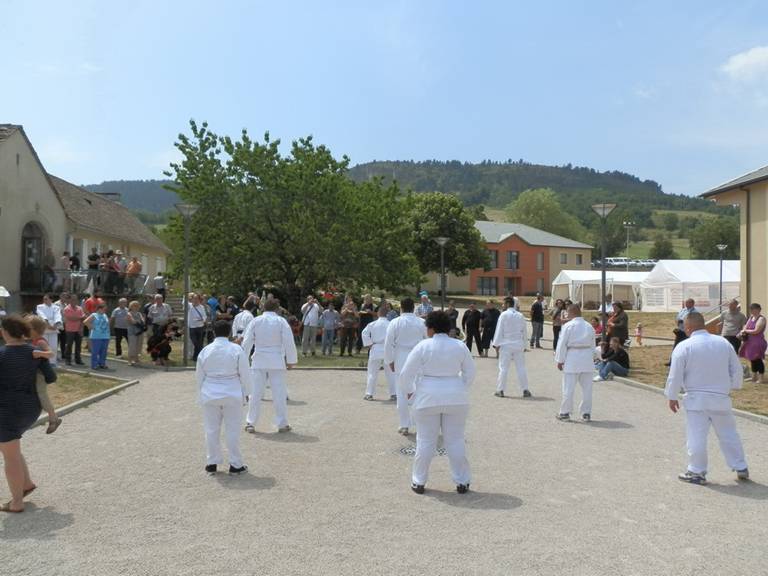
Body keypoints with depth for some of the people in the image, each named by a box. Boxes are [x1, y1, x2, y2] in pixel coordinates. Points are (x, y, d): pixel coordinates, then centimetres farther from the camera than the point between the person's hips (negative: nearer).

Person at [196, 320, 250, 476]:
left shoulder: (205, 351, -1)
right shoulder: (237, 350, -8)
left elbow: (199, 375, 6)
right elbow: (244, 375, -4)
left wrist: (202, 395, 17)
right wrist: (243, 395, 7)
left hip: (210, 395, 2)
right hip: (232, 395, -2)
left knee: (212, 429, 11)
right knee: (232, 430, 5)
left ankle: (212, 463, 19)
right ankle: (235, 464, 11)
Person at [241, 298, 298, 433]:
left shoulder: (255, 321, 1)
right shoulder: (281, 321, -4)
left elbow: (247, 341, 2)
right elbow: (289, 342, -5)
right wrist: (291, 360, 3)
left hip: (259, 361, 2)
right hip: (277, 361, -2)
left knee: (255, 393, 8)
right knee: (279, 393, 5)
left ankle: (250, 423, 13)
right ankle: (282, 424, 10)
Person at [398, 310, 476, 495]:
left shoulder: (423, 346, -10)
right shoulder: (460, 346, 0)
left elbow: (406, 373, -7)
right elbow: (470, 372, 9)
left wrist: (407, 391, 10)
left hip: (428, 398, -2)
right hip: (456, 399, 2)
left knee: (426, 441, 8)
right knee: (455, 441, 10)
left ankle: (419, 482, 18)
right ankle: (462, 482, 16)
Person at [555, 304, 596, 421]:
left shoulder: (568, 326, -9)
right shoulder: (589, 326, 8)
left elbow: (562, 344, -8)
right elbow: (592, 345, 14)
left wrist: (560, 361, -1)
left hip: (572, 359, -5)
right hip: (587, 359, 5)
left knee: (568, 387, 3)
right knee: (587, 387, 10)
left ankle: (565, 412, 10)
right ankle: (586, 413, 15)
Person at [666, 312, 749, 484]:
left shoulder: (684, 347, -11)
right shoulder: (724, 343, 2)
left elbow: (675, 375, -9)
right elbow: (736, 370, 10)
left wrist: (672, 397, 3)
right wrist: (730, 388, 24)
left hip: (696, 399, -4)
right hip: (721, 398, 4)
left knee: (697, 436, 3)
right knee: (728, 434, 17)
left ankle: (697, 472, 9)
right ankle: (741, 468, 27)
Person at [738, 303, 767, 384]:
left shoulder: (761, 319, -13)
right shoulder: (751, 317, 13)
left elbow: (756, 331, -19)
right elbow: (746, 326, 16)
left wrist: (745, 331, -7)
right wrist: (742, 332, -6)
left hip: (758, 342, -8)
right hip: (750, 342, 8)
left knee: (758, 359, -5)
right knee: (752, 359, 14)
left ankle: (760, 379, 2)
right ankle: (754, 377, 25)